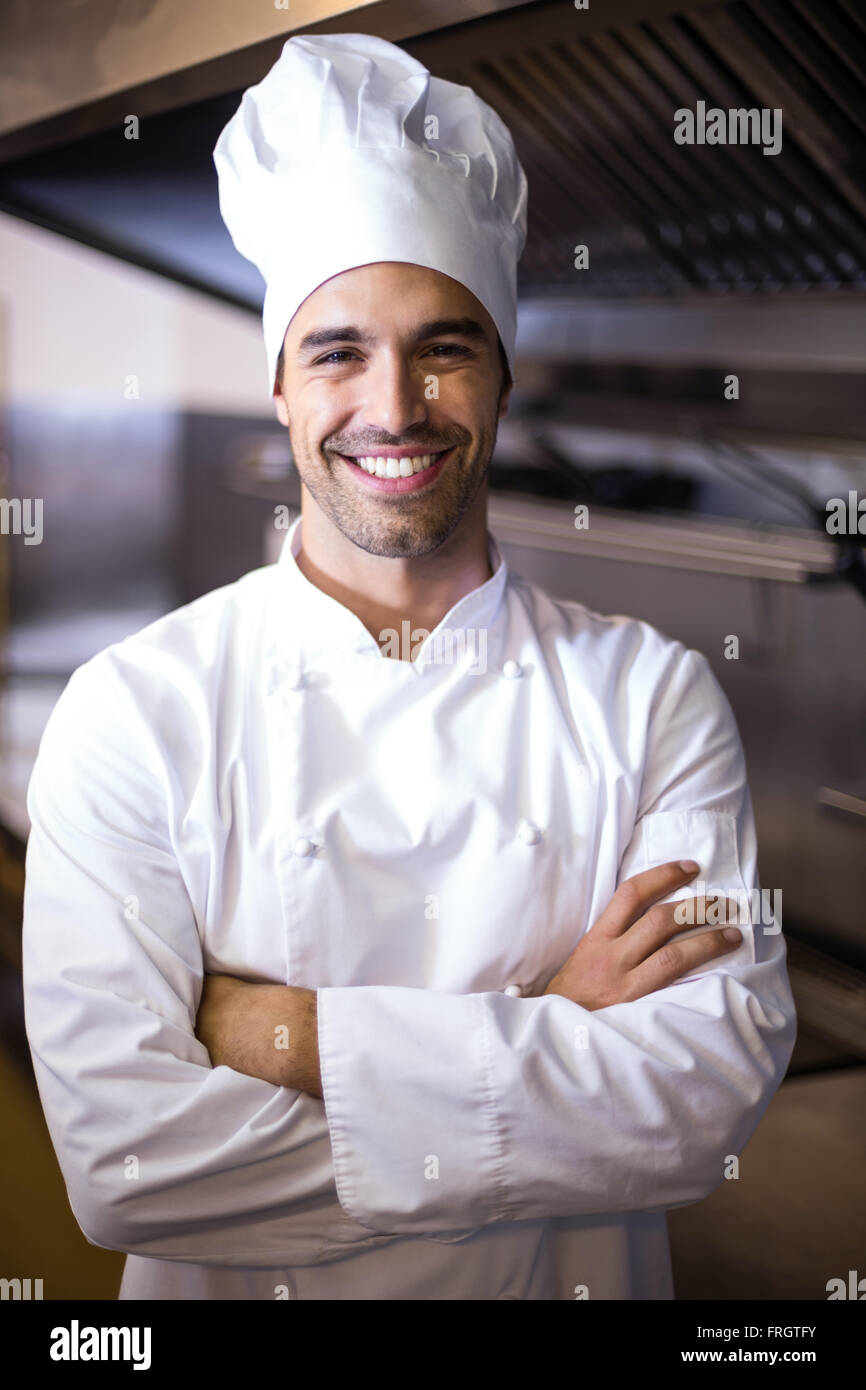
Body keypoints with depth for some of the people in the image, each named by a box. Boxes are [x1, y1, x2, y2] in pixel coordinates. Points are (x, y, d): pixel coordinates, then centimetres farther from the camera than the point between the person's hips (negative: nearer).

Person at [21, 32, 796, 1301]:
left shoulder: (652, 695, -11)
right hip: (234, 1291, -1)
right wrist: (555, 1053, -23)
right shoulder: (133, 710, -16)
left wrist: (307, 1041, -26)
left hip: (571, 1285, 1)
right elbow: (120, 1156, -23)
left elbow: (721, 1082, -20)